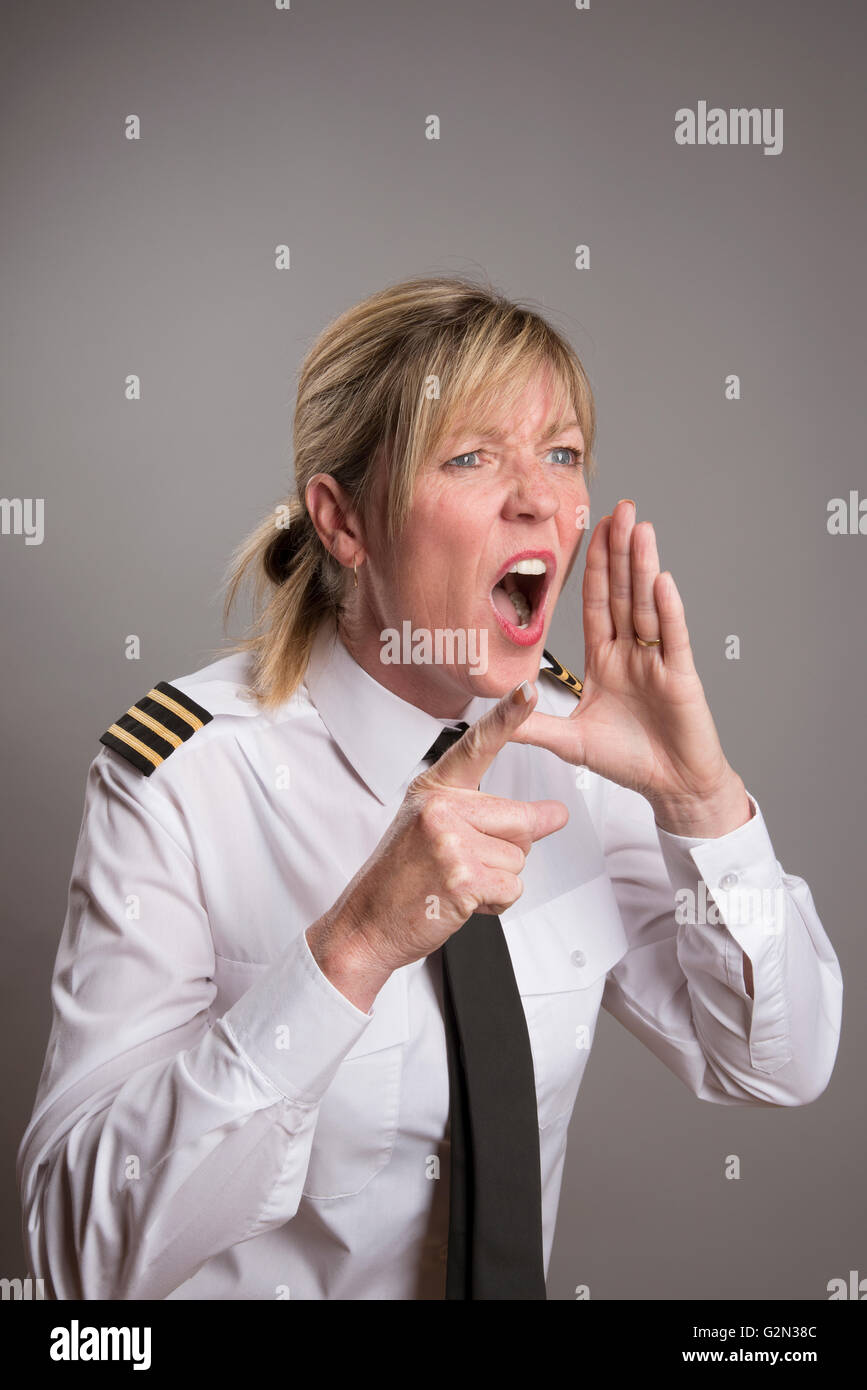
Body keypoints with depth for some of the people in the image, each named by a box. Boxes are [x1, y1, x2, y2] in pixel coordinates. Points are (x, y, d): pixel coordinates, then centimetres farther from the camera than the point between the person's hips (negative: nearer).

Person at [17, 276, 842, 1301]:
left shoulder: (567, 731, -5)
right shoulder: (184, 772, -18)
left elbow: (778, 1069, -3)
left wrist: (701, 800, -17)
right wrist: (355, 946, -33)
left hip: (524, 1277, 4)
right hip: (264, 1285, -3)